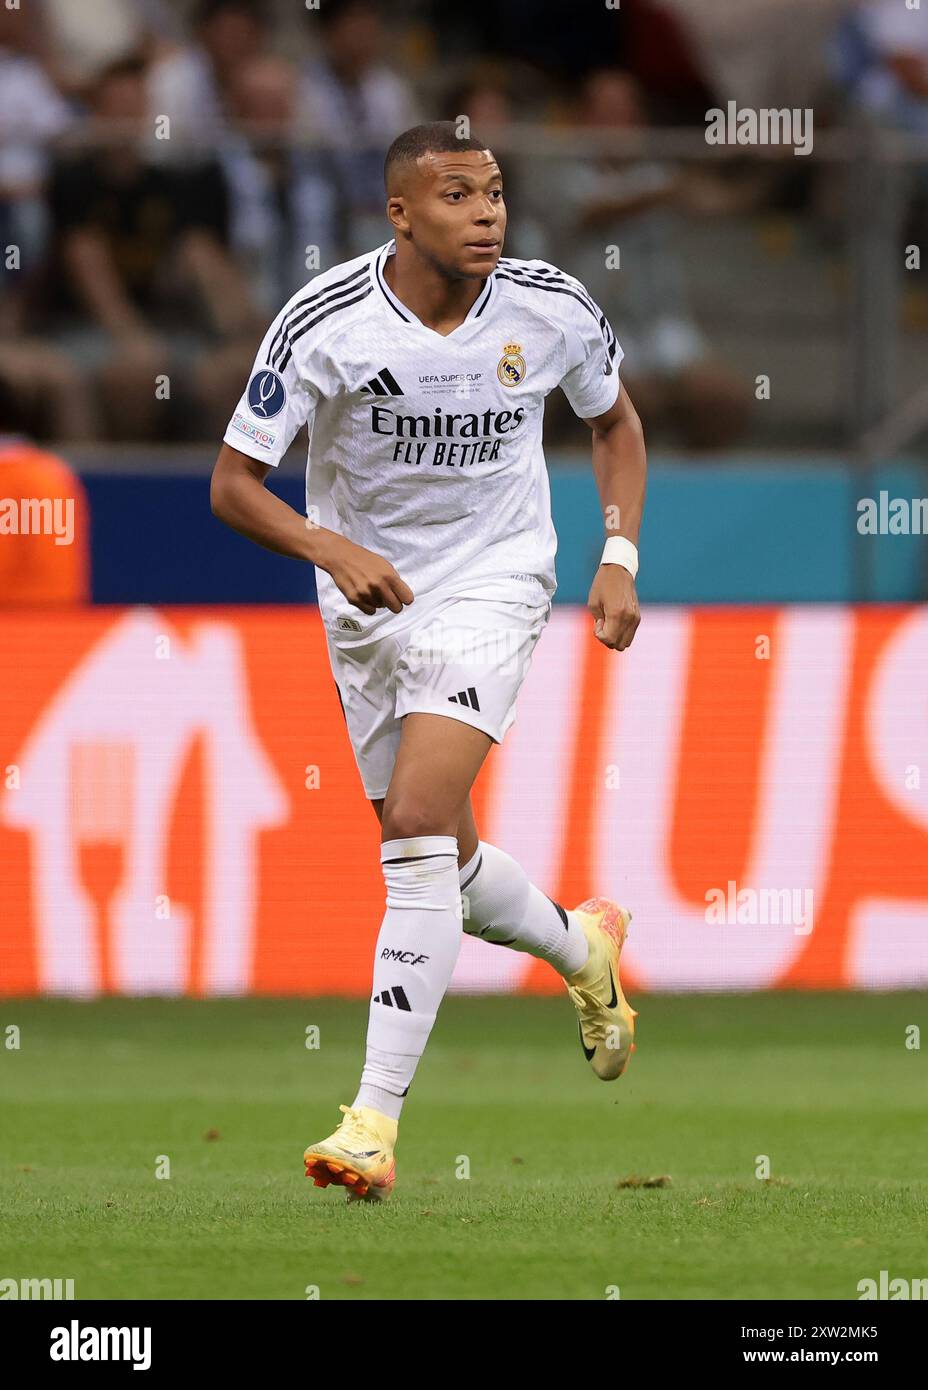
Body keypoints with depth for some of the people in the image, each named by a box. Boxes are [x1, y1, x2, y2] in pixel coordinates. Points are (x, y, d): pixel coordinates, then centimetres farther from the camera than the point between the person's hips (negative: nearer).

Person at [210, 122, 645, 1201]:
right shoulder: (324, 323, -18)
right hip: (370, 598, 2)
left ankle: (376, 1116, -21)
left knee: (418, 826, -20)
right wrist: (336, 551, -31)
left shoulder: (550, 309, -11)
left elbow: (614, 420, 10)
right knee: (439, 854, 12)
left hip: (492, 587, -2)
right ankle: (582, 948, 47)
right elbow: (232, 483, -14)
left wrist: (619, 558, -3)